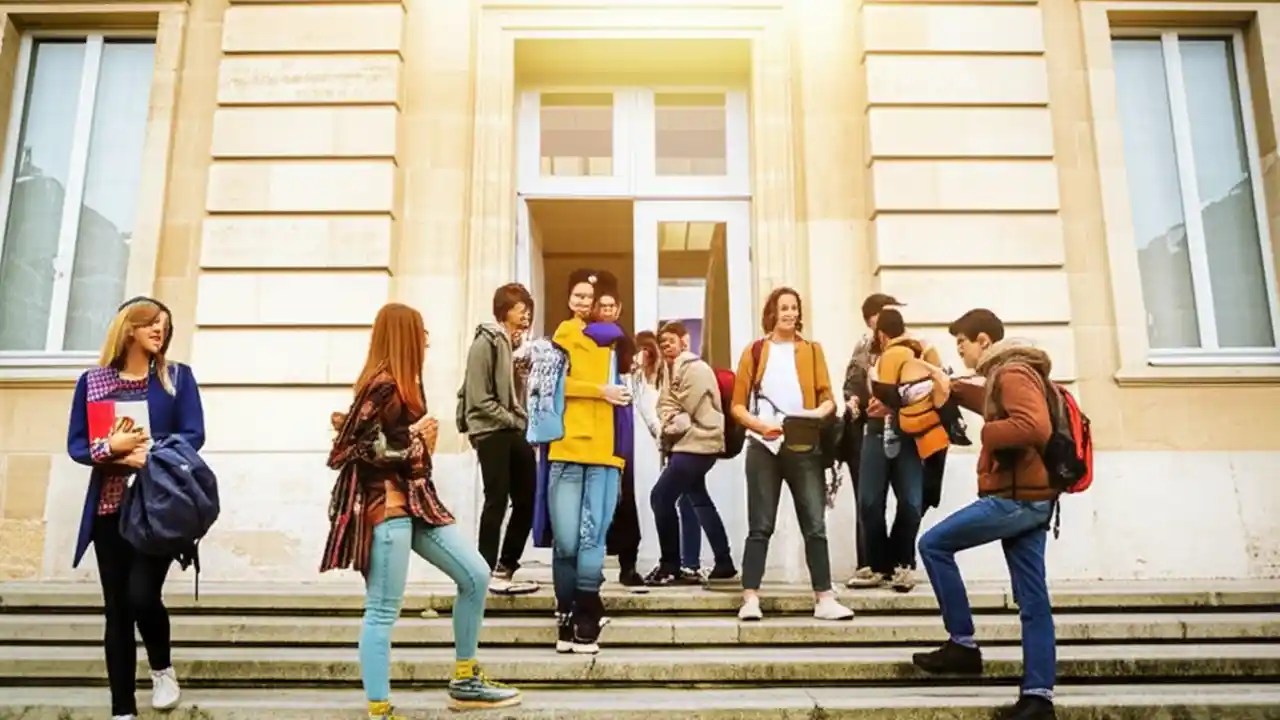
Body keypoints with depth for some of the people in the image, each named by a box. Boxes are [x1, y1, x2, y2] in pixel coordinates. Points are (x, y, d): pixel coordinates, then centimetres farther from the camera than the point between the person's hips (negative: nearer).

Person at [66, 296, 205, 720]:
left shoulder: (177, 377, 3)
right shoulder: (92, 381, 6)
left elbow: (193, 435, -3)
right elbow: (76, 445, 4)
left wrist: (152, 456, -18)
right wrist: (113, 449, -15)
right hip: (110, 508, 2)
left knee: (141, 595, -12)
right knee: (117, 609, 4)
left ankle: (162, 669, 18)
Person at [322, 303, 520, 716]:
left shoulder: (401, 386, 14)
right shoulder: (382, 388, -14)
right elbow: (345, 451, -18)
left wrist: (422, 438, 7)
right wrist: (411, 438, -17)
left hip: (415, 502, 10)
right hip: (386, 506, -10)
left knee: (476, 576, 9)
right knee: (383, 611, -4)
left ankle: (465, 683, 20)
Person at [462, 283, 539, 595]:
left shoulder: (516, 343, 16)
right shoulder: (486, 342, -8)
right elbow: (480, 399, -15)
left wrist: (524, 421, 0)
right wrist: (513, 421, -11)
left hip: (515, 432, 8)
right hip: (491, 432, -8)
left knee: (526, 501, 7)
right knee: (497, 502, -4)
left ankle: (505, 568, 18)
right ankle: (488, 573, 6)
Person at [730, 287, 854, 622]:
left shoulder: (812, 350, 12)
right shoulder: (754, 351, 7)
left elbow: (827, 397, 6)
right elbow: (737, 405, 4)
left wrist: (820, 412, -16)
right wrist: (760, 425, -13)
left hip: (805, 448, 2)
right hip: (764, 448, -1)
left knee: (815, 525, 1)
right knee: (761, 527, 1)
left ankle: (824, 599, 6)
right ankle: (750, 599, 5)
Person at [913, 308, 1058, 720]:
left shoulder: (1013, 373, -13)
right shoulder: (1007, 373, 18)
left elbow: (1035, 428, -29)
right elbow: (995, 406, 41)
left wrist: (987, 434, -17)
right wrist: (952, 388, 40)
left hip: (1015, 498, -10)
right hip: (1030, 499, 10)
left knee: (934, 544, 0)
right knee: (1033, 601, 5)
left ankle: (962, 645, 4)